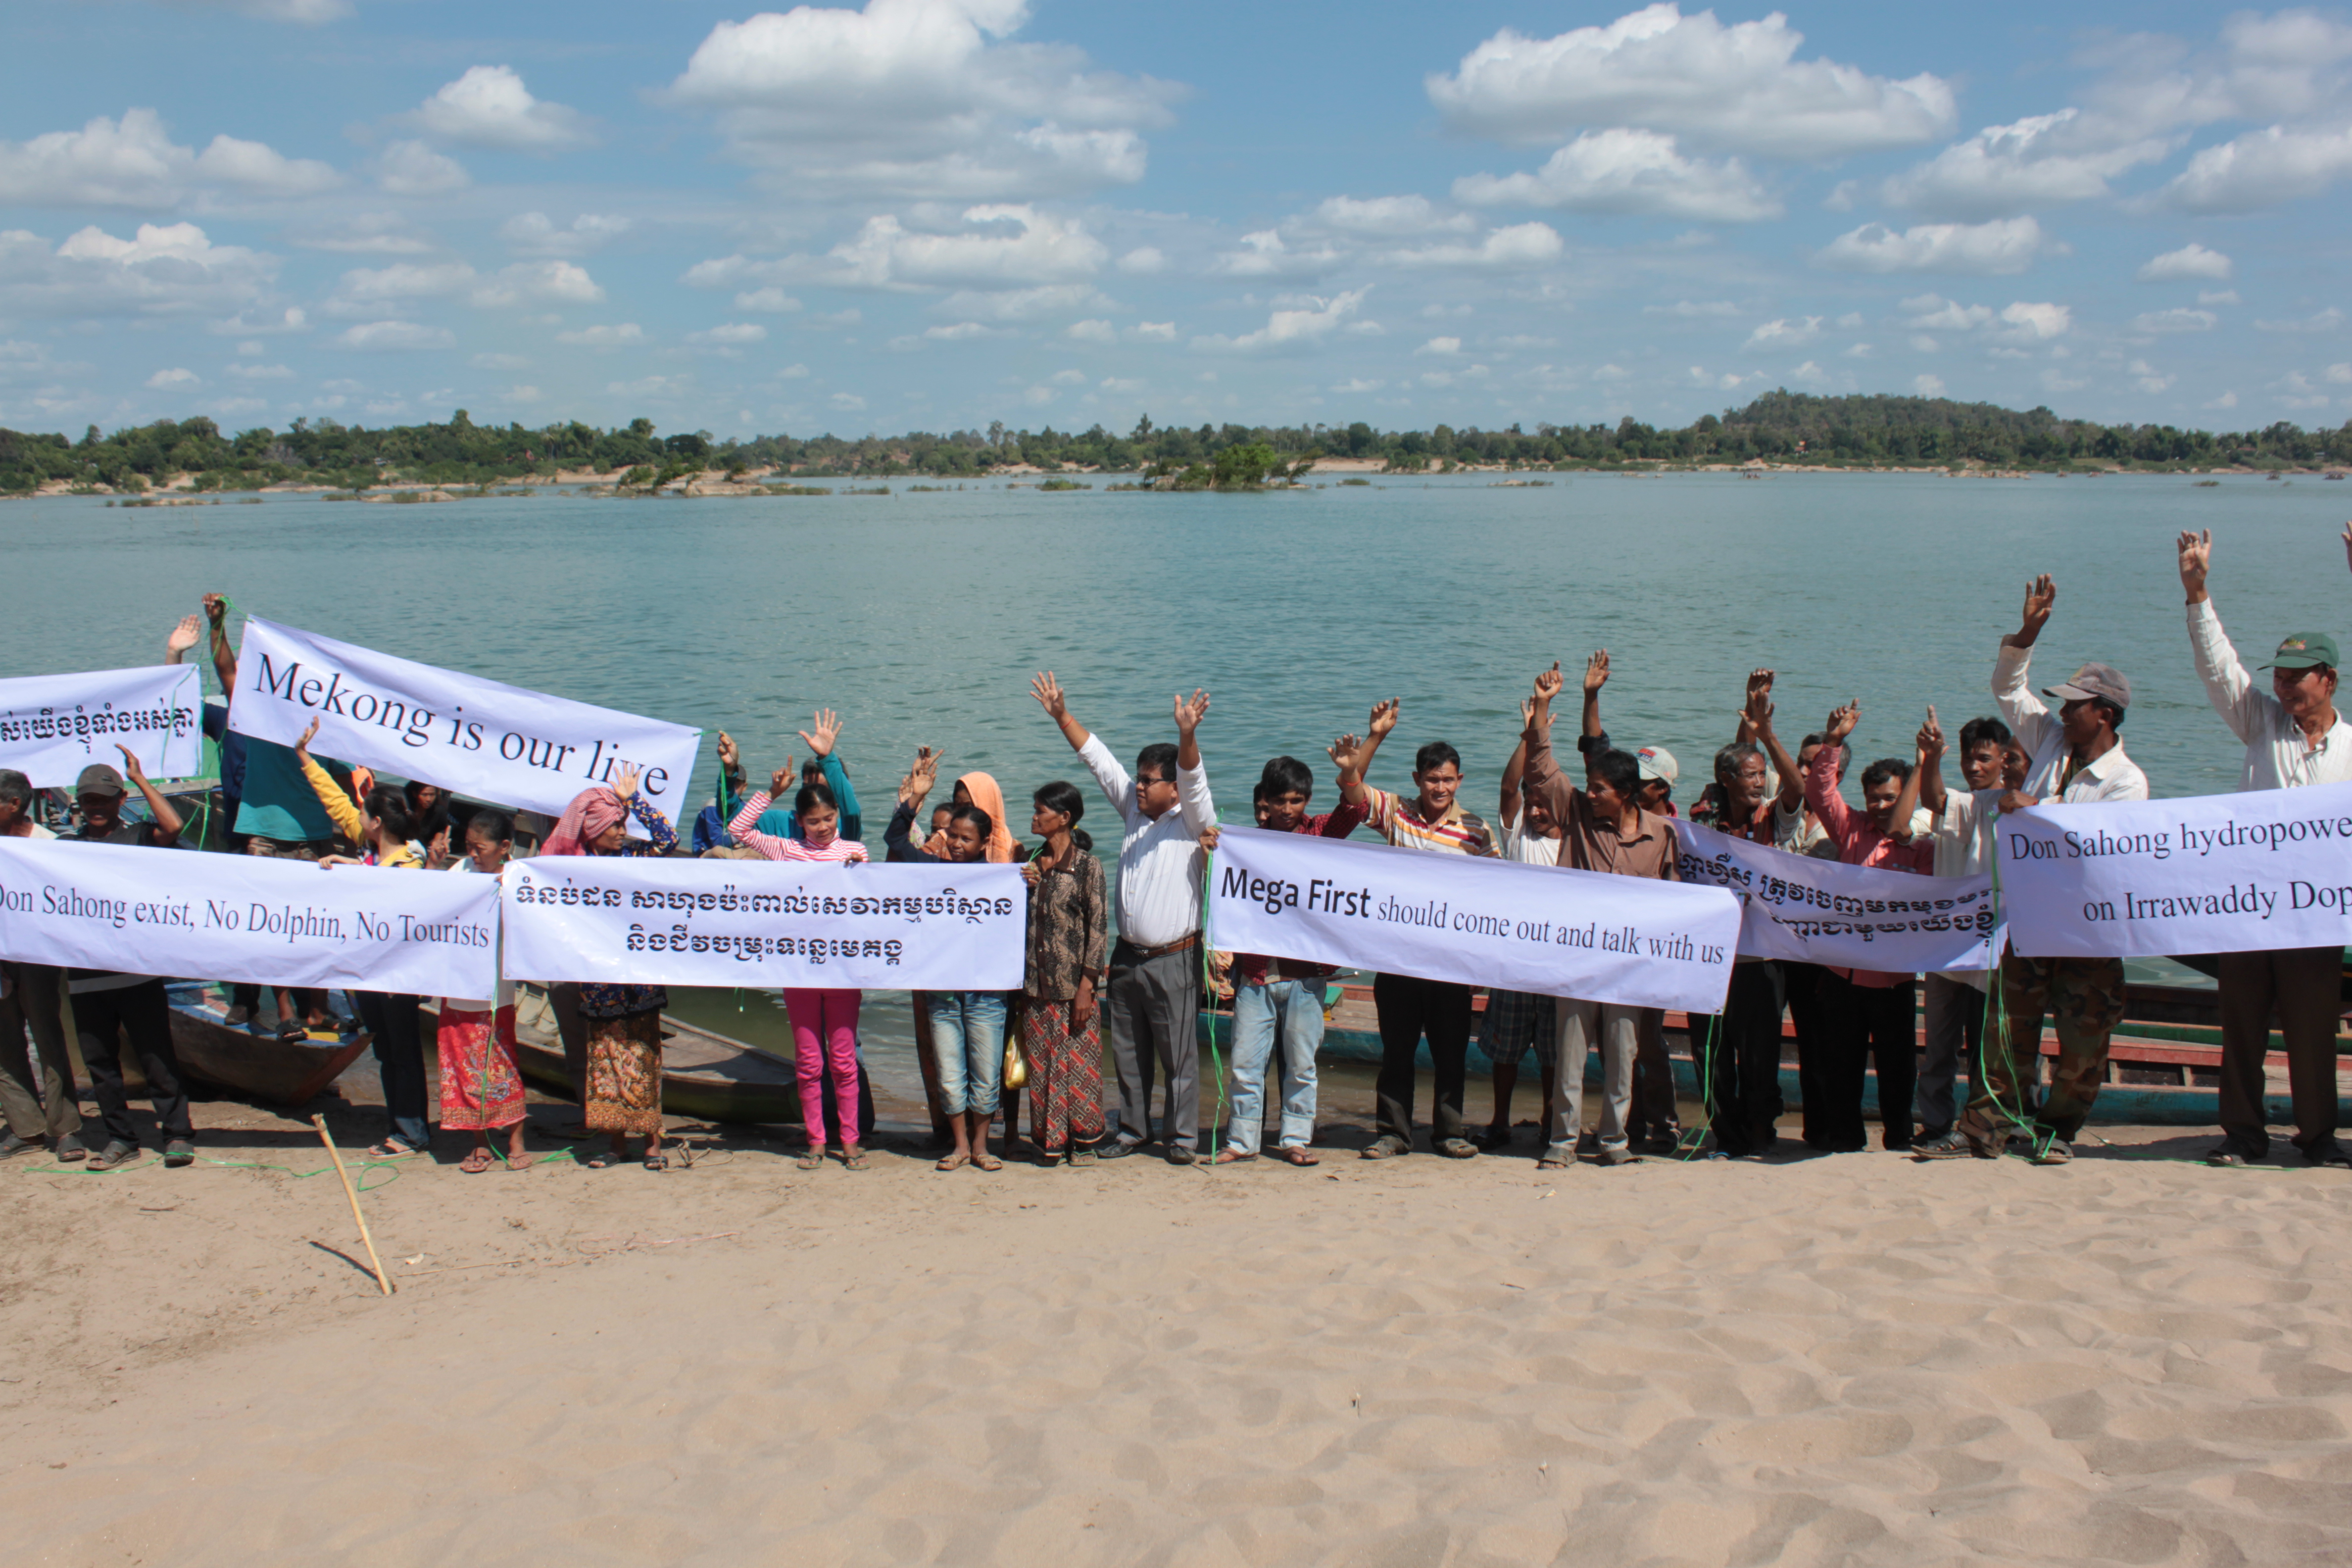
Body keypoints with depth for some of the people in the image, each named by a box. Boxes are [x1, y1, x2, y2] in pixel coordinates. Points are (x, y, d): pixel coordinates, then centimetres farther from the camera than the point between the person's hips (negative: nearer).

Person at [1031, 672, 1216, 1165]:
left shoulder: (1192, 822, -6)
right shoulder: (1134, 810, 10)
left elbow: (1192, 781, -25)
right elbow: (1098, 758, 11)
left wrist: (1187, 736, -42)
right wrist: (1061, 716, 8)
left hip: (1173, 959, -6)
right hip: (1126, 956, 6)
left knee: (1178, 1053, 0)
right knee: (1128, 1051, 13)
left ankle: (1182, 1135, 10)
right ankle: (1132, 1129, 25)